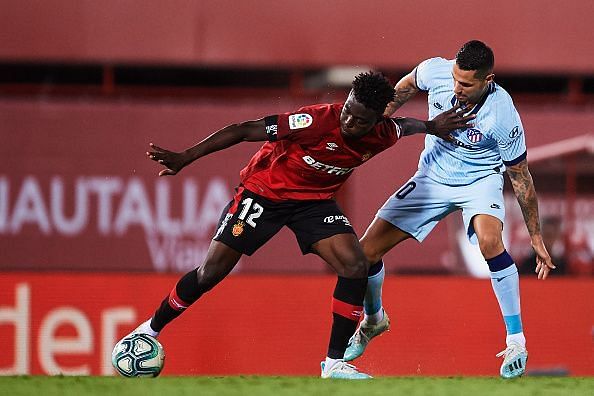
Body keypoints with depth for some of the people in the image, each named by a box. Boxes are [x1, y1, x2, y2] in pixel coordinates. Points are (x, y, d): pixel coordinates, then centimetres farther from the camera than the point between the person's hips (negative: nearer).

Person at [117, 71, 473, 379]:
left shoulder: (381, 136, -15)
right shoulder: (317, 121, -33)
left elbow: (404, 125, 14)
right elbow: (244, 130, -29)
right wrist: (185, 158, -32)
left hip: (315, 200, 5)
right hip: (264, 191, -4)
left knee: (356, 265, -16)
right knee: (211, 272, -8)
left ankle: (336, 361, -8)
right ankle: (151, 329, 15)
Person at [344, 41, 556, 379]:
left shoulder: (503, 117, -31)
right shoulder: (436, 72, -23)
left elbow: (521, 178, -17)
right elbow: (407, 85, 5)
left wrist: (536, 238, -10)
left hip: (480, 179, -4)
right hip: (432, 177, 4)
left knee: (489, 240, -36)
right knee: (366, 251, -3)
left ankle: (516, 341, -24)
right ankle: (374, 320, 30)